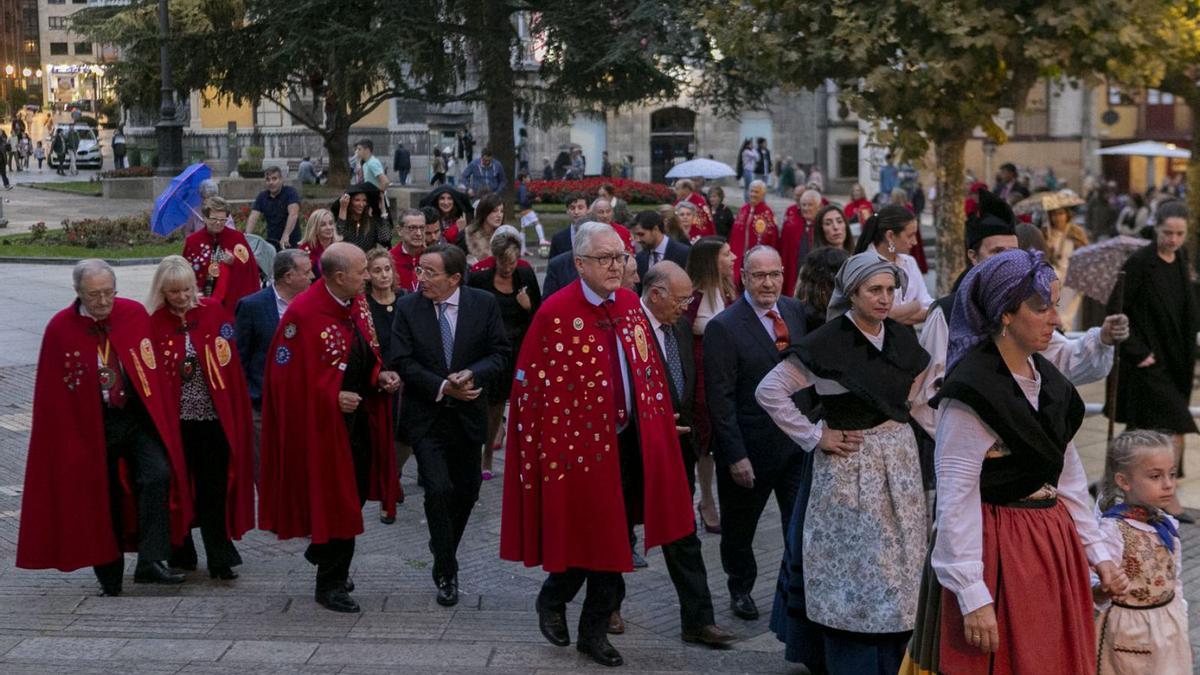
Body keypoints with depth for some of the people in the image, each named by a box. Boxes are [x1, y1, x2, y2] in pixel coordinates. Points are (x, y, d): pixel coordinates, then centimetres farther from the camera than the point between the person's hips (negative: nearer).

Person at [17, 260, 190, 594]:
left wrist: (163, 414, 1)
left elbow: (155, 368, 2)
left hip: (138, 416, 1)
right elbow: (52, 393, -3)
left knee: (157, 476, -19)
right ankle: (109, 575, 21)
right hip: (92, 425, -1)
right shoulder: (59, 329, -8)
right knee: (103, 497, 6)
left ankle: (149, 562, -17)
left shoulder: (135, 314, -4)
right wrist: (66, 437, -5)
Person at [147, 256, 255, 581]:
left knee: (213, 491, 1)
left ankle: (219, 560, 6)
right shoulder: (152, 322, 0)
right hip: (172, 419, 0)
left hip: (213, 417, 0)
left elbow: (231, 364, 2)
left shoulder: (214, 311, 1)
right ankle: (181, 554, 24)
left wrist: (235, 415, -4)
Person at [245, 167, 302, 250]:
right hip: (271, 243, 4)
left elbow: (293, 215, -22)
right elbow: (253, 217, -3)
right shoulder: (262, 197, 7)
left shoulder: (290, 192, -8)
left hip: (290, 243, -4)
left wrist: (286, 236, -35)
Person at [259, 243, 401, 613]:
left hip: (359, 413, 8)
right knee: (337, 501, -1)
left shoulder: (356, 304, 3)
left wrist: (380, 377, -4)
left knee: (355, 494, 16)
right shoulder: (303, 314, -21)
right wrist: (333, 397, -23)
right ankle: (329, 584, 14)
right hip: (323, 422, -8)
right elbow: (288, 375, -19)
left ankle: (322, 552, 41)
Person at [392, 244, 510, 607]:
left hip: (467, 414, 2)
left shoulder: (484, 304, -4)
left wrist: (472, 375, -21)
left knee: (466, 492, 13)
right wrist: (442, 386, -19)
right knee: (439, 489, -12)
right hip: (426, 416, -2)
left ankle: (444, 553, 39)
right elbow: (403, 361, -9)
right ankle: (446, 573, 3)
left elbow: (500, 353, -3)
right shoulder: (408, 308, -6)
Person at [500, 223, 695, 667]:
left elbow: (649, 370, 11)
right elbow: (532, 386, -14)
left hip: (629, 441, 6)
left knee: (615, 539, 13)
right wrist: (546, 447, -13)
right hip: (581, 444, -6)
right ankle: (552, 600, 33)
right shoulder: (555, 312, -15)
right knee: (588, 538, 5)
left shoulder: (630, 304, 5)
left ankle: (594, 630, 27)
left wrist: (656, 424, 7)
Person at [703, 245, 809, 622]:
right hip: (751, 447, -4)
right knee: (739, 527, 15)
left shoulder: (795, 311, 4)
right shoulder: (723, 328, -14)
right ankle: (740, 589, 37)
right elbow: (720, 399, -15)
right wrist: (735, 456, -17)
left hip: (798, 441, 4)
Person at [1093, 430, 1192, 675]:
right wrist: (1103, 588, -38)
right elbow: (1099, 587, -20)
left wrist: (1180, 623, 14)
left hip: (1169, 626, 7)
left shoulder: (1167, 526, 2)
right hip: (1131, 630, -6)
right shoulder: (1112, 530, -20)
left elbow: (1174, 581, 13)